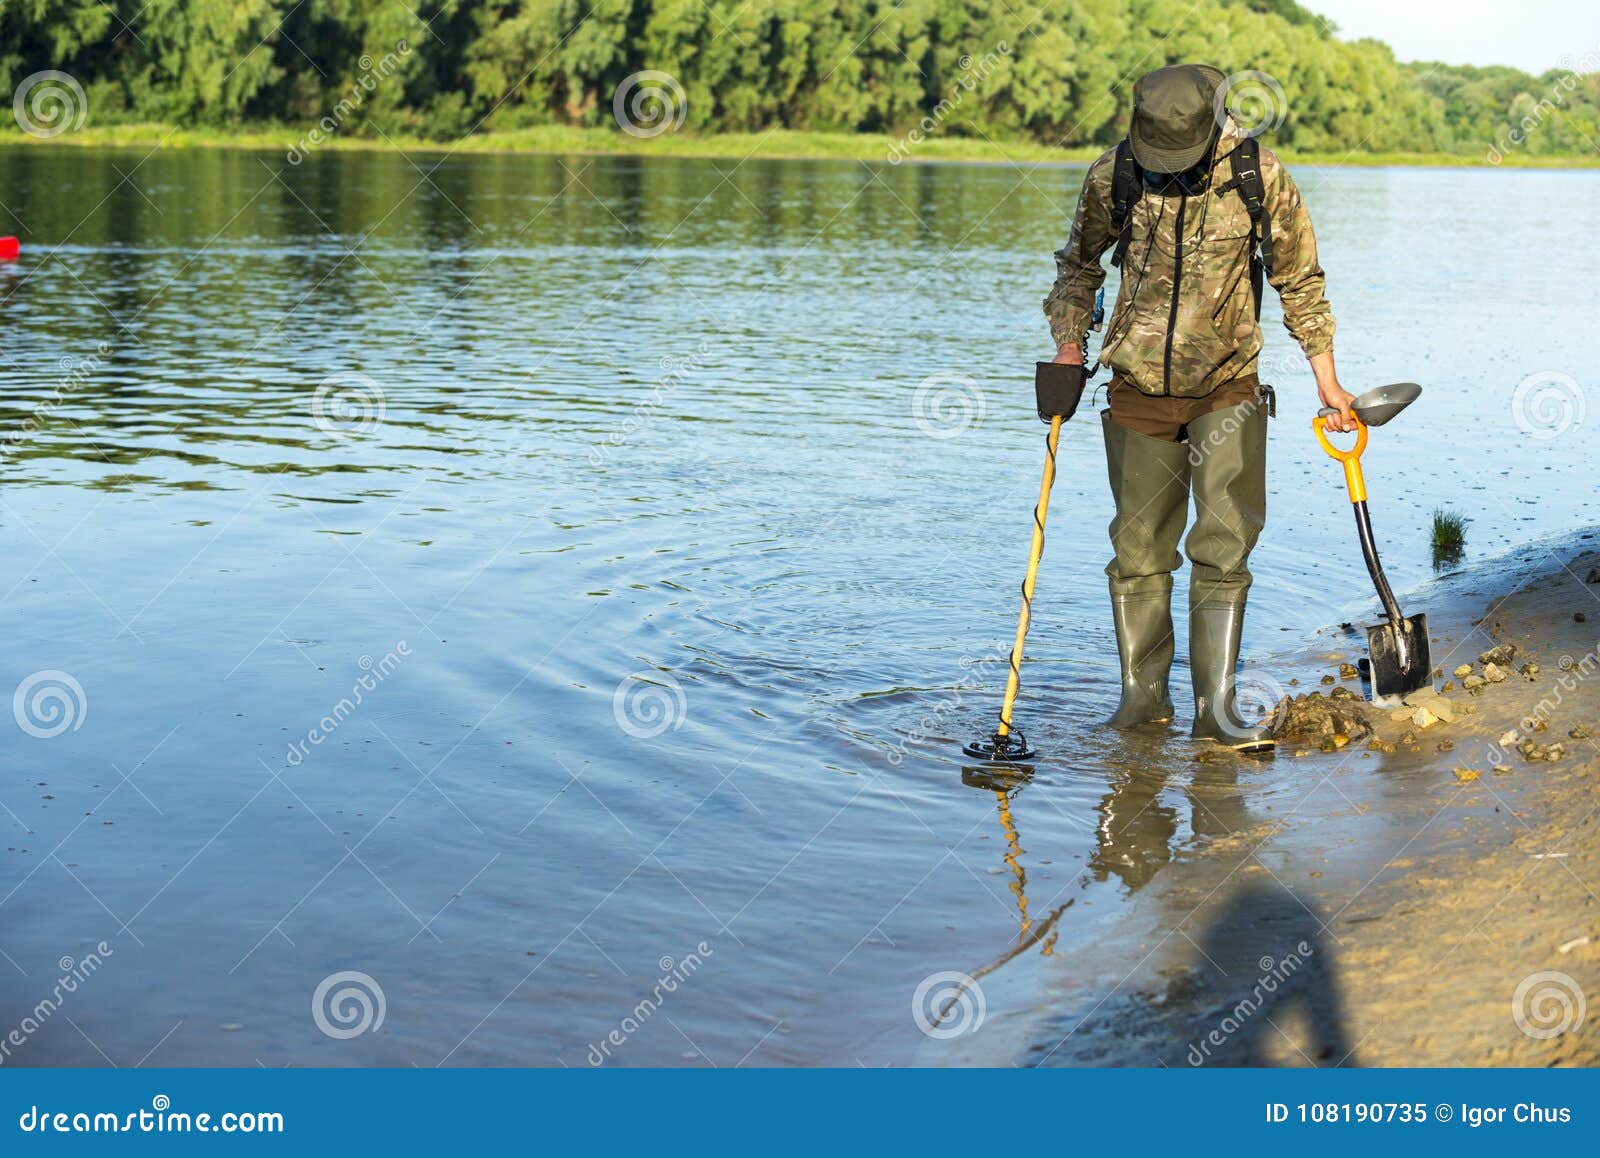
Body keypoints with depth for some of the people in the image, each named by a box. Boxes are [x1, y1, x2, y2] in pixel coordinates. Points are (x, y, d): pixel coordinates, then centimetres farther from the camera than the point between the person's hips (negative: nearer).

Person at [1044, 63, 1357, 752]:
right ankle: (1143, 695, 17)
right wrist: (1069, 342, 1)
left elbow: (1300, 282, 4)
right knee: (1139, 547, 5)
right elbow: (1079, 263, 14)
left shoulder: (1261, 180, -9)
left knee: (1224, 544, -8)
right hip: (1139, 390, 2)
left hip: (1227, 390, -1)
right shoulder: (1113, 177, -6)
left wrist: (1327, 381, 4)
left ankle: (1215, 708, -3)